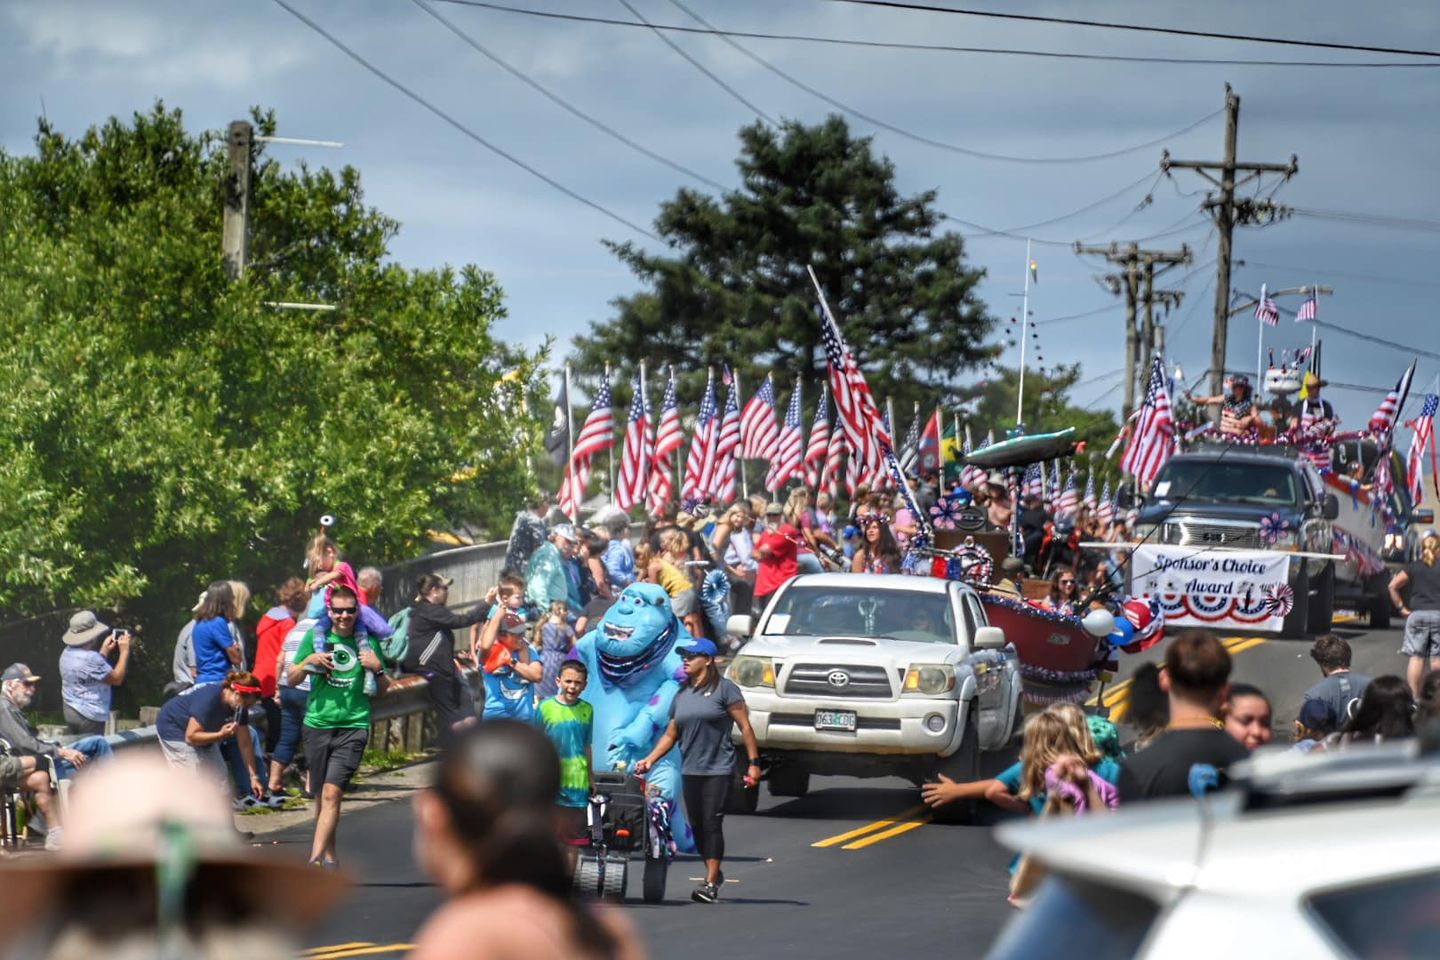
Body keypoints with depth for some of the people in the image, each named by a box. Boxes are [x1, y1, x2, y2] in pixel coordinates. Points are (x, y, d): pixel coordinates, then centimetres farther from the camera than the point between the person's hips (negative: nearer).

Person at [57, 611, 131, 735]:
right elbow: (117, 679, -14)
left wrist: (105, 650, 18)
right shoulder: (90, 658, -24)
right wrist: (124, 651, -7)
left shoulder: (67, 653, 4)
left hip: (70, 711, 9)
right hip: (89, 716, -9)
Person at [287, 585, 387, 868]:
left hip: (353, 726, -2)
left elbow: (382, 691, 13)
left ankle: (316, 859, -21)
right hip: (318, 725, 2)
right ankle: (329, 855, 24)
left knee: (332, 794, -15)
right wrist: (308, 661, -9)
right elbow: (291, 679, 10)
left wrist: (377, 668, -7)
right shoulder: (315, 636, 4)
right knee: (321, 796, 9)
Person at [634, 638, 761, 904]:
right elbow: (670, 735, 19)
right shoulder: (682, 695, 15)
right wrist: (650, 760, 7)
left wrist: (753, 762, -11)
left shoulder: (724, 689, -3)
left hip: (718, 770, -6)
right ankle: (714, 874, 22)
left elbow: (745, 726, -5)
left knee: (712, 824, -10)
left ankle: (710, 884, -10)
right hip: (690, 770, 6)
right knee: (697, 827, 7)